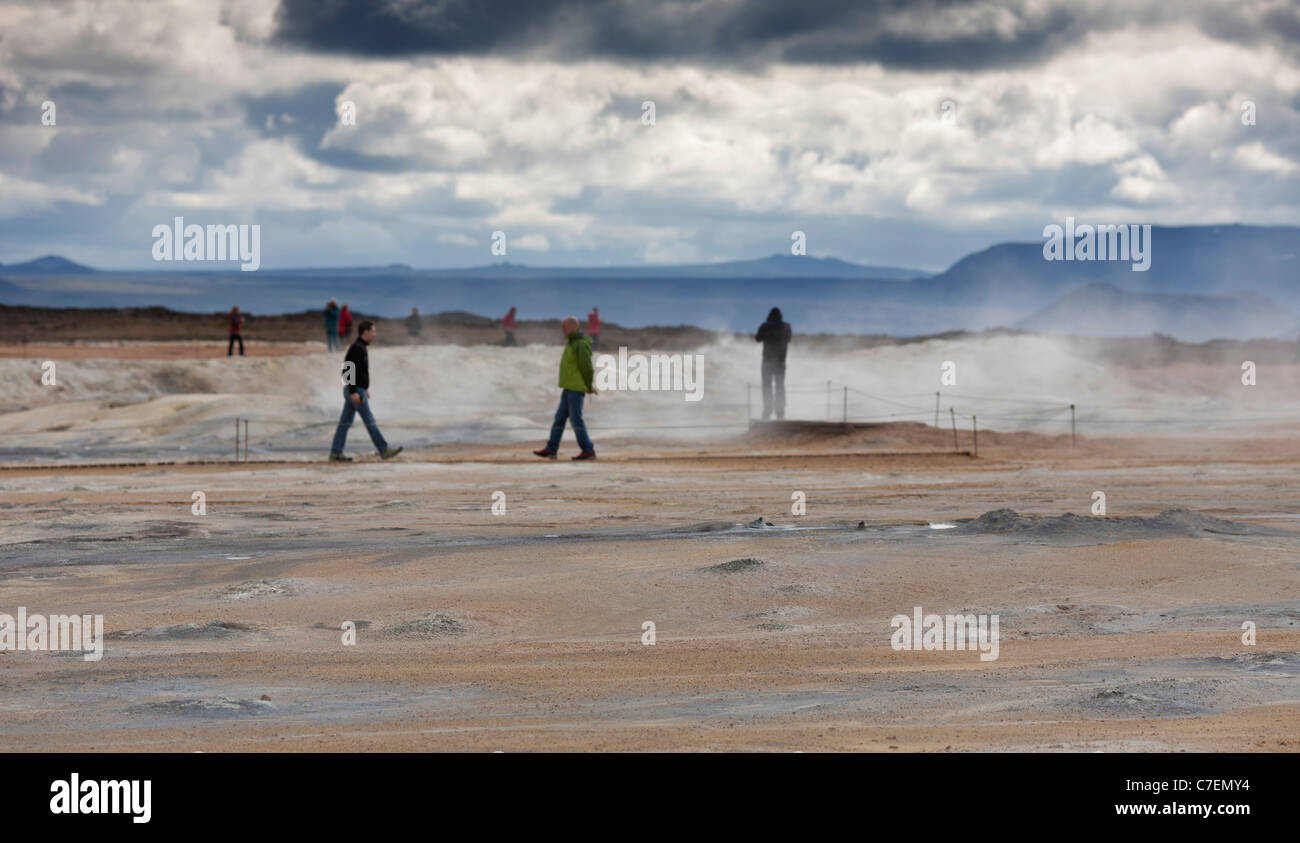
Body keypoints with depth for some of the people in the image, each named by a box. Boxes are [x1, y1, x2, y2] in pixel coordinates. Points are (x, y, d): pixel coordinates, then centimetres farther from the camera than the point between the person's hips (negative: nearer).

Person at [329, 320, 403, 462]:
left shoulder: (360, 348, 16)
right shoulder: (357, 348, -16)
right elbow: (351, 370, -23)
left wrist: (365, 388, 27)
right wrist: (354, 392, -26)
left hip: (355, 391, 10)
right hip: (356, 391, -10)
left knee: (345, 422, 6)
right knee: (369, 420, -4)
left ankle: (335, 453, 4)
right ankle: (384, 450, 0)